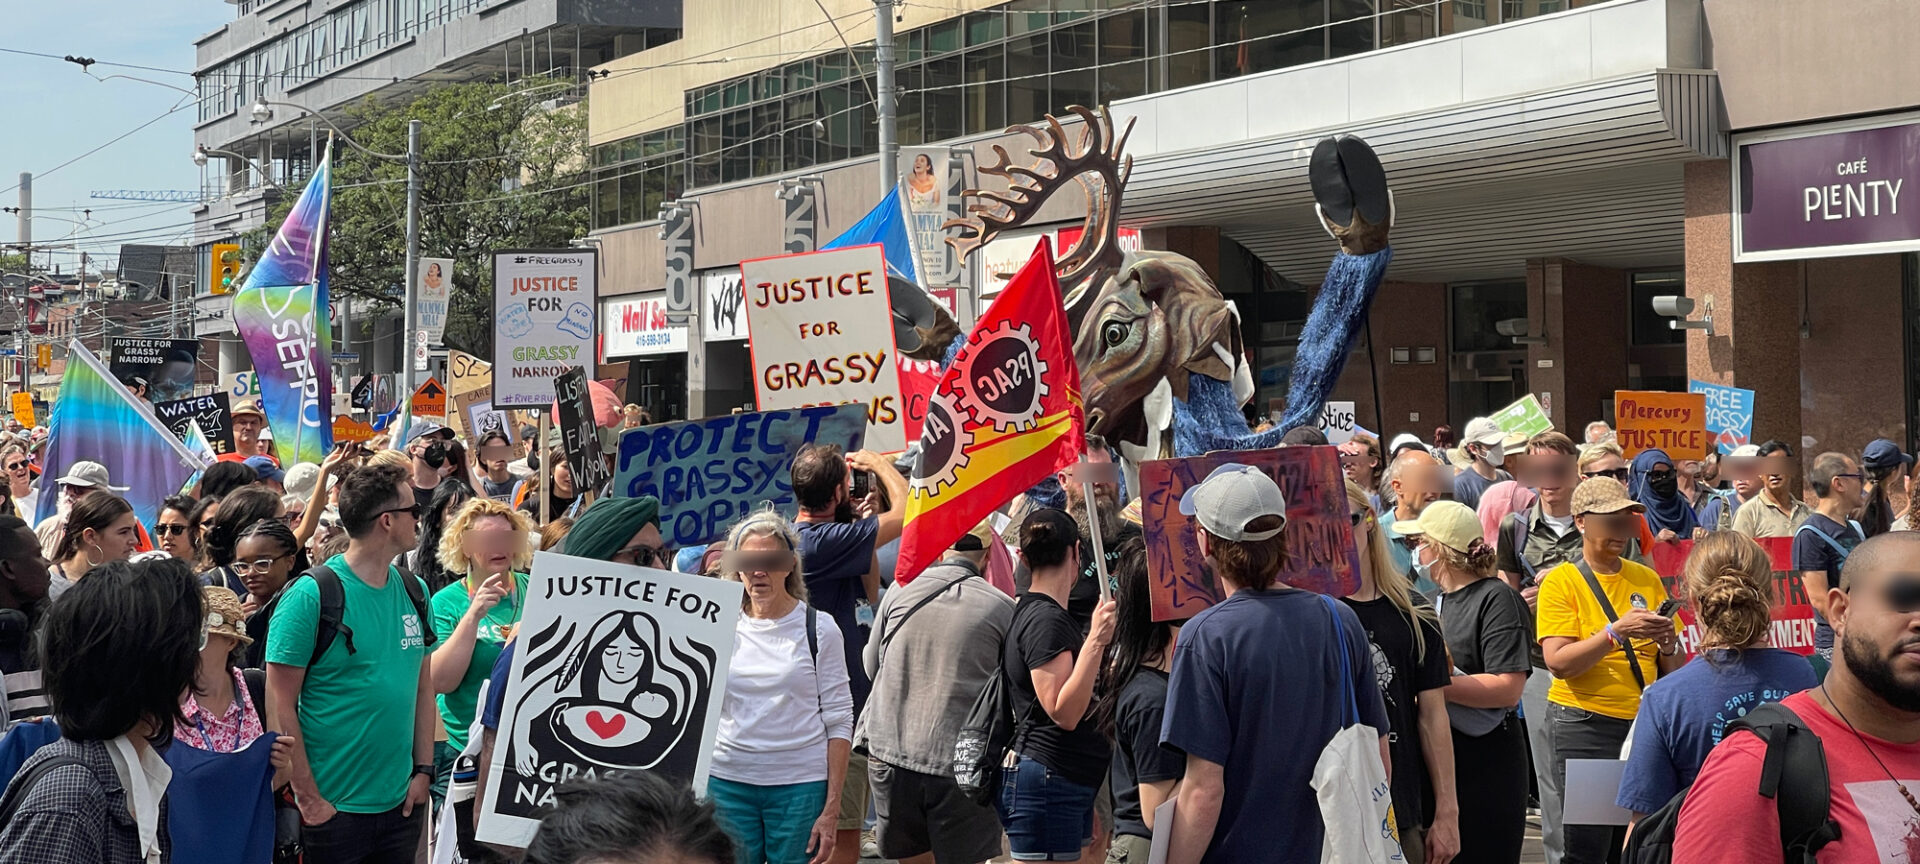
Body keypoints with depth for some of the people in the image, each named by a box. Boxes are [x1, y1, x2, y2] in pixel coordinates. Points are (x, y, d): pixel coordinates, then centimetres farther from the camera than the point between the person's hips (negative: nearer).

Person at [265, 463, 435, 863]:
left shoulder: (414, 592, 7)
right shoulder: (311, 595, -12)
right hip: (333, 809, -5)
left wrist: (423, 771, 5)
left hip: (401, 803, 6)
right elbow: (280, 705, -12)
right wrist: (308, 797, -14)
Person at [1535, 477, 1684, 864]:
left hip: (1643, 723, 5)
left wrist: (1668, 645, -6)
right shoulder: (1561, 582, -2)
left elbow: (1672, 669, 16)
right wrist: (1617, 631, -22)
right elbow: (1558, 662, -13)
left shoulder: (1647, 578, 12)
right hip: (1583, 725, -5)